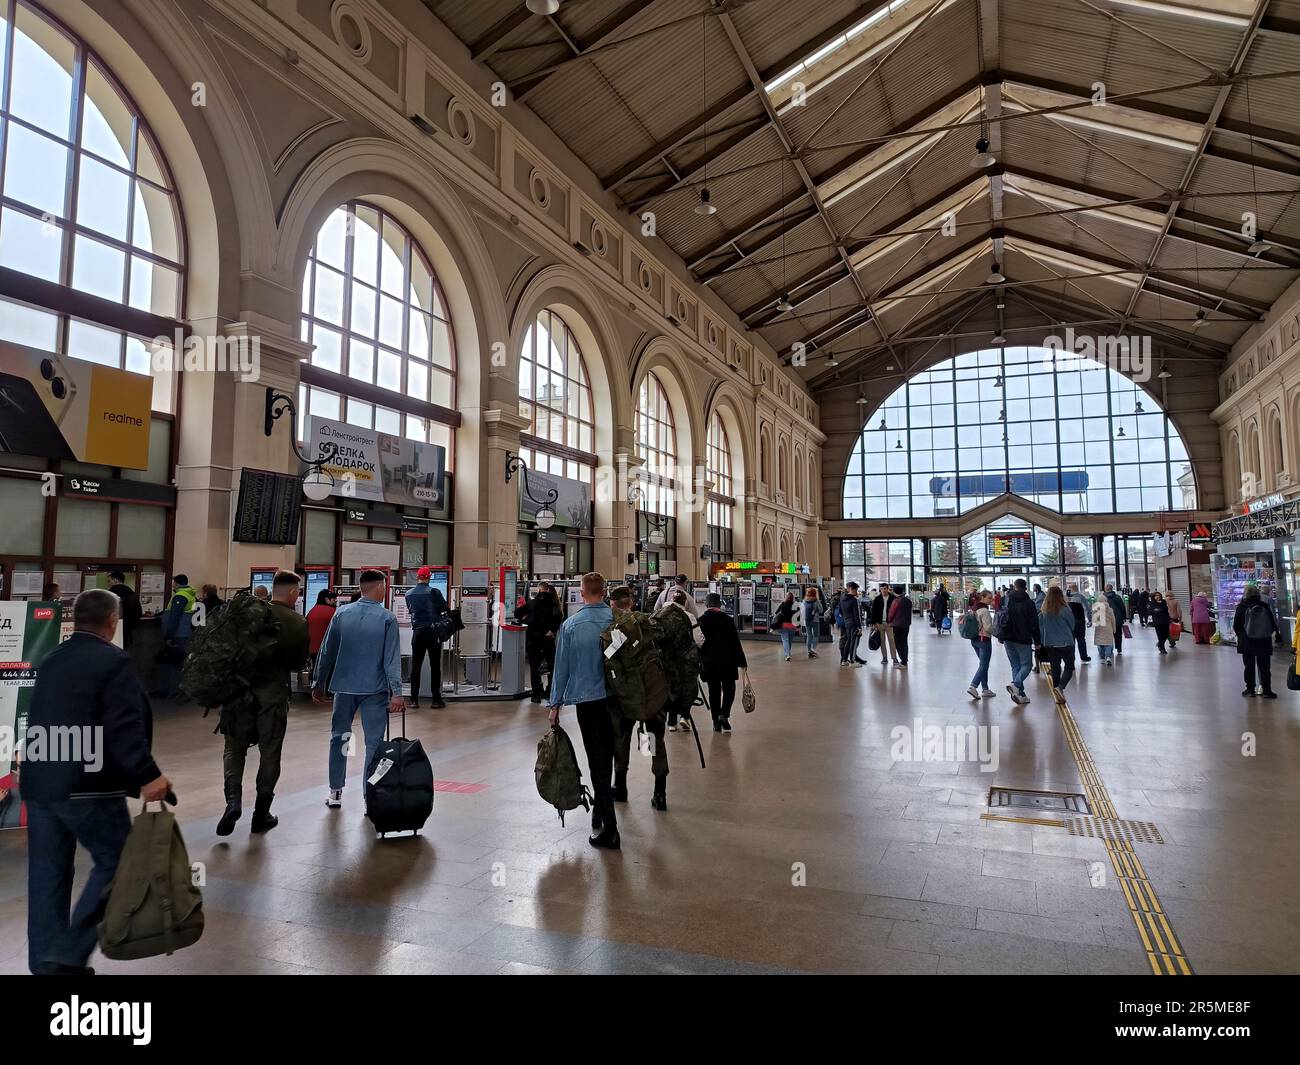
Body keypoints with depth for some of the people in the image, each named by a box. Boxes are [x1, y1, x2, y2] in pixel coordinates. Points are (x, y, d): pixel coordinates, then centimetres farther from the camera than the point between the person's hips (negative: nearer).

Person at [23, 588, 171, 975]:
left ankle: (45, 961, 21)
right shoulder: (113, 661, -14)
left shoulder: (51, 660, 13)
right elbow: (124, 727, -22)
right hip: (86, 785, -8)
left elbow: (42, 720, 22)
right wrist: (147, 775, -22)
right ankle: (69, 954, 3)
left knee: (47, 872, 14)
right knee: (114, 861, 6)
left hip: (39, 782, 8)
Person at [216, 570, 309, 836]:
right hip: (274, 692, -1)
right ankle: (261, 813, 17)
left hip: (241, 687, 1)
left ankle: (233, 801, -4)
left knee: (234, 747, 15)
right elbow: (298, 663, 2)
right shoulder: (298, 623, -6)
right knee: (269, 752, 10)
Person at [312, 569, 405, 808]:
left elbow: (327, 651, 6)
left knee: (339, 737, 18)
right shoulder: (387, 618, -7)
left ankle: (335, 791, 24)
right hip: (375, 690, -3)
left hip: (344, 687, 3)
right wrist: (396, 693, -9)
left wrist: (319, 683, 16)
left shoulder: (342, 614, 1)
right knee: (374, 742, 4)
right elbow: (392, 658, -10)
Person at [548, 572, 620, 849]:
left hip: (586, 699, -2)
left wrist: (555, 704, 7)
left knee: (597, 760, 1)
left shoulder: (570, 624, -5)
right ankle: (601, 811, 33)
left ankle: (609, 830, 0)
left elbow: (562, 667, -1)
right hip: (616, 698, 2)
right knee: (607, 756, 17)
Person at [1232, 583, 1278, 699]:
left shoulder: (1242, 607, -10)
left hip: (1247, 643, -2)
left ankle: (1250, 690, 11)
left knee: (1249, 667, 7)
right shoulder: (1265, 607, -5)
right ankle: (1266, 690, 9)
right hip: (1264, 643, 2)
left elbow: (1236, 626, -6)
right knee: (1264, 667, 7)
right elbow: (1273, 624, 1)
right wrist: (1268, 633, 17)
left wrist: (1240, 634, 12)